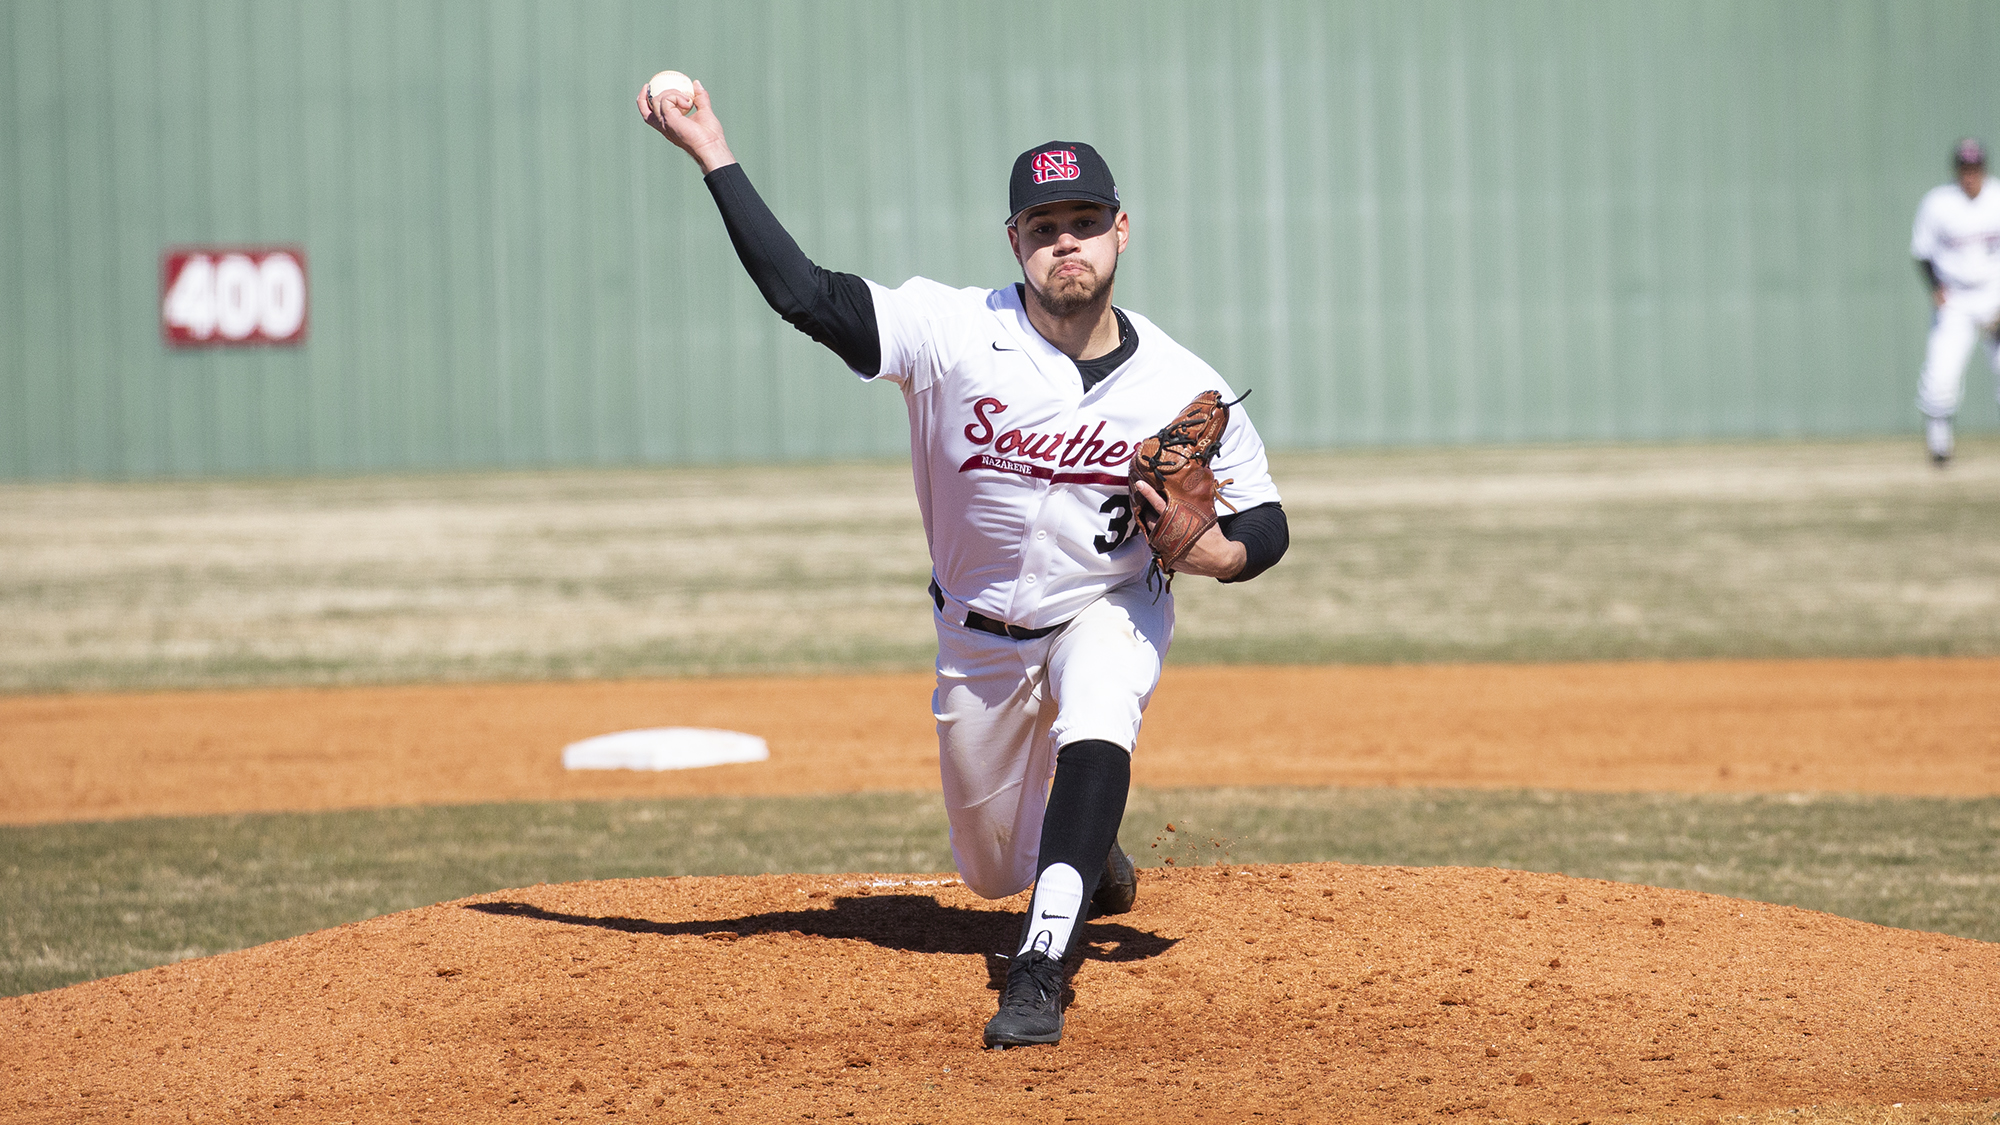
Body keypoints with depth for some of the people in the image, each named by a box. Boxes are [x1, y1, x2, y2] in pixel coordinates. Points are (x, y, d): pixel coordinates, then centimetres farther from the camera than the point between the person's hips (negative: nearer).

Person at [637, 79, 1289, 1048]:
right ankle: (1089, 856, 52)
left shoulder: (1183, 389, -19)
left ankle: (1040, 972, -35)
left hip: (1110, 610, -2)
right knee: (994, 873, 15)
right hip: (979, 632, 2)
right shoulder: (955, 333, -22)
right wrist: (712, 154, -35)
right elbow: (803, 293, -29)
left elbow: (1266, 524, -9)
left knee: (1094, 733, -36)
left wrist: (1213, 552, -32)